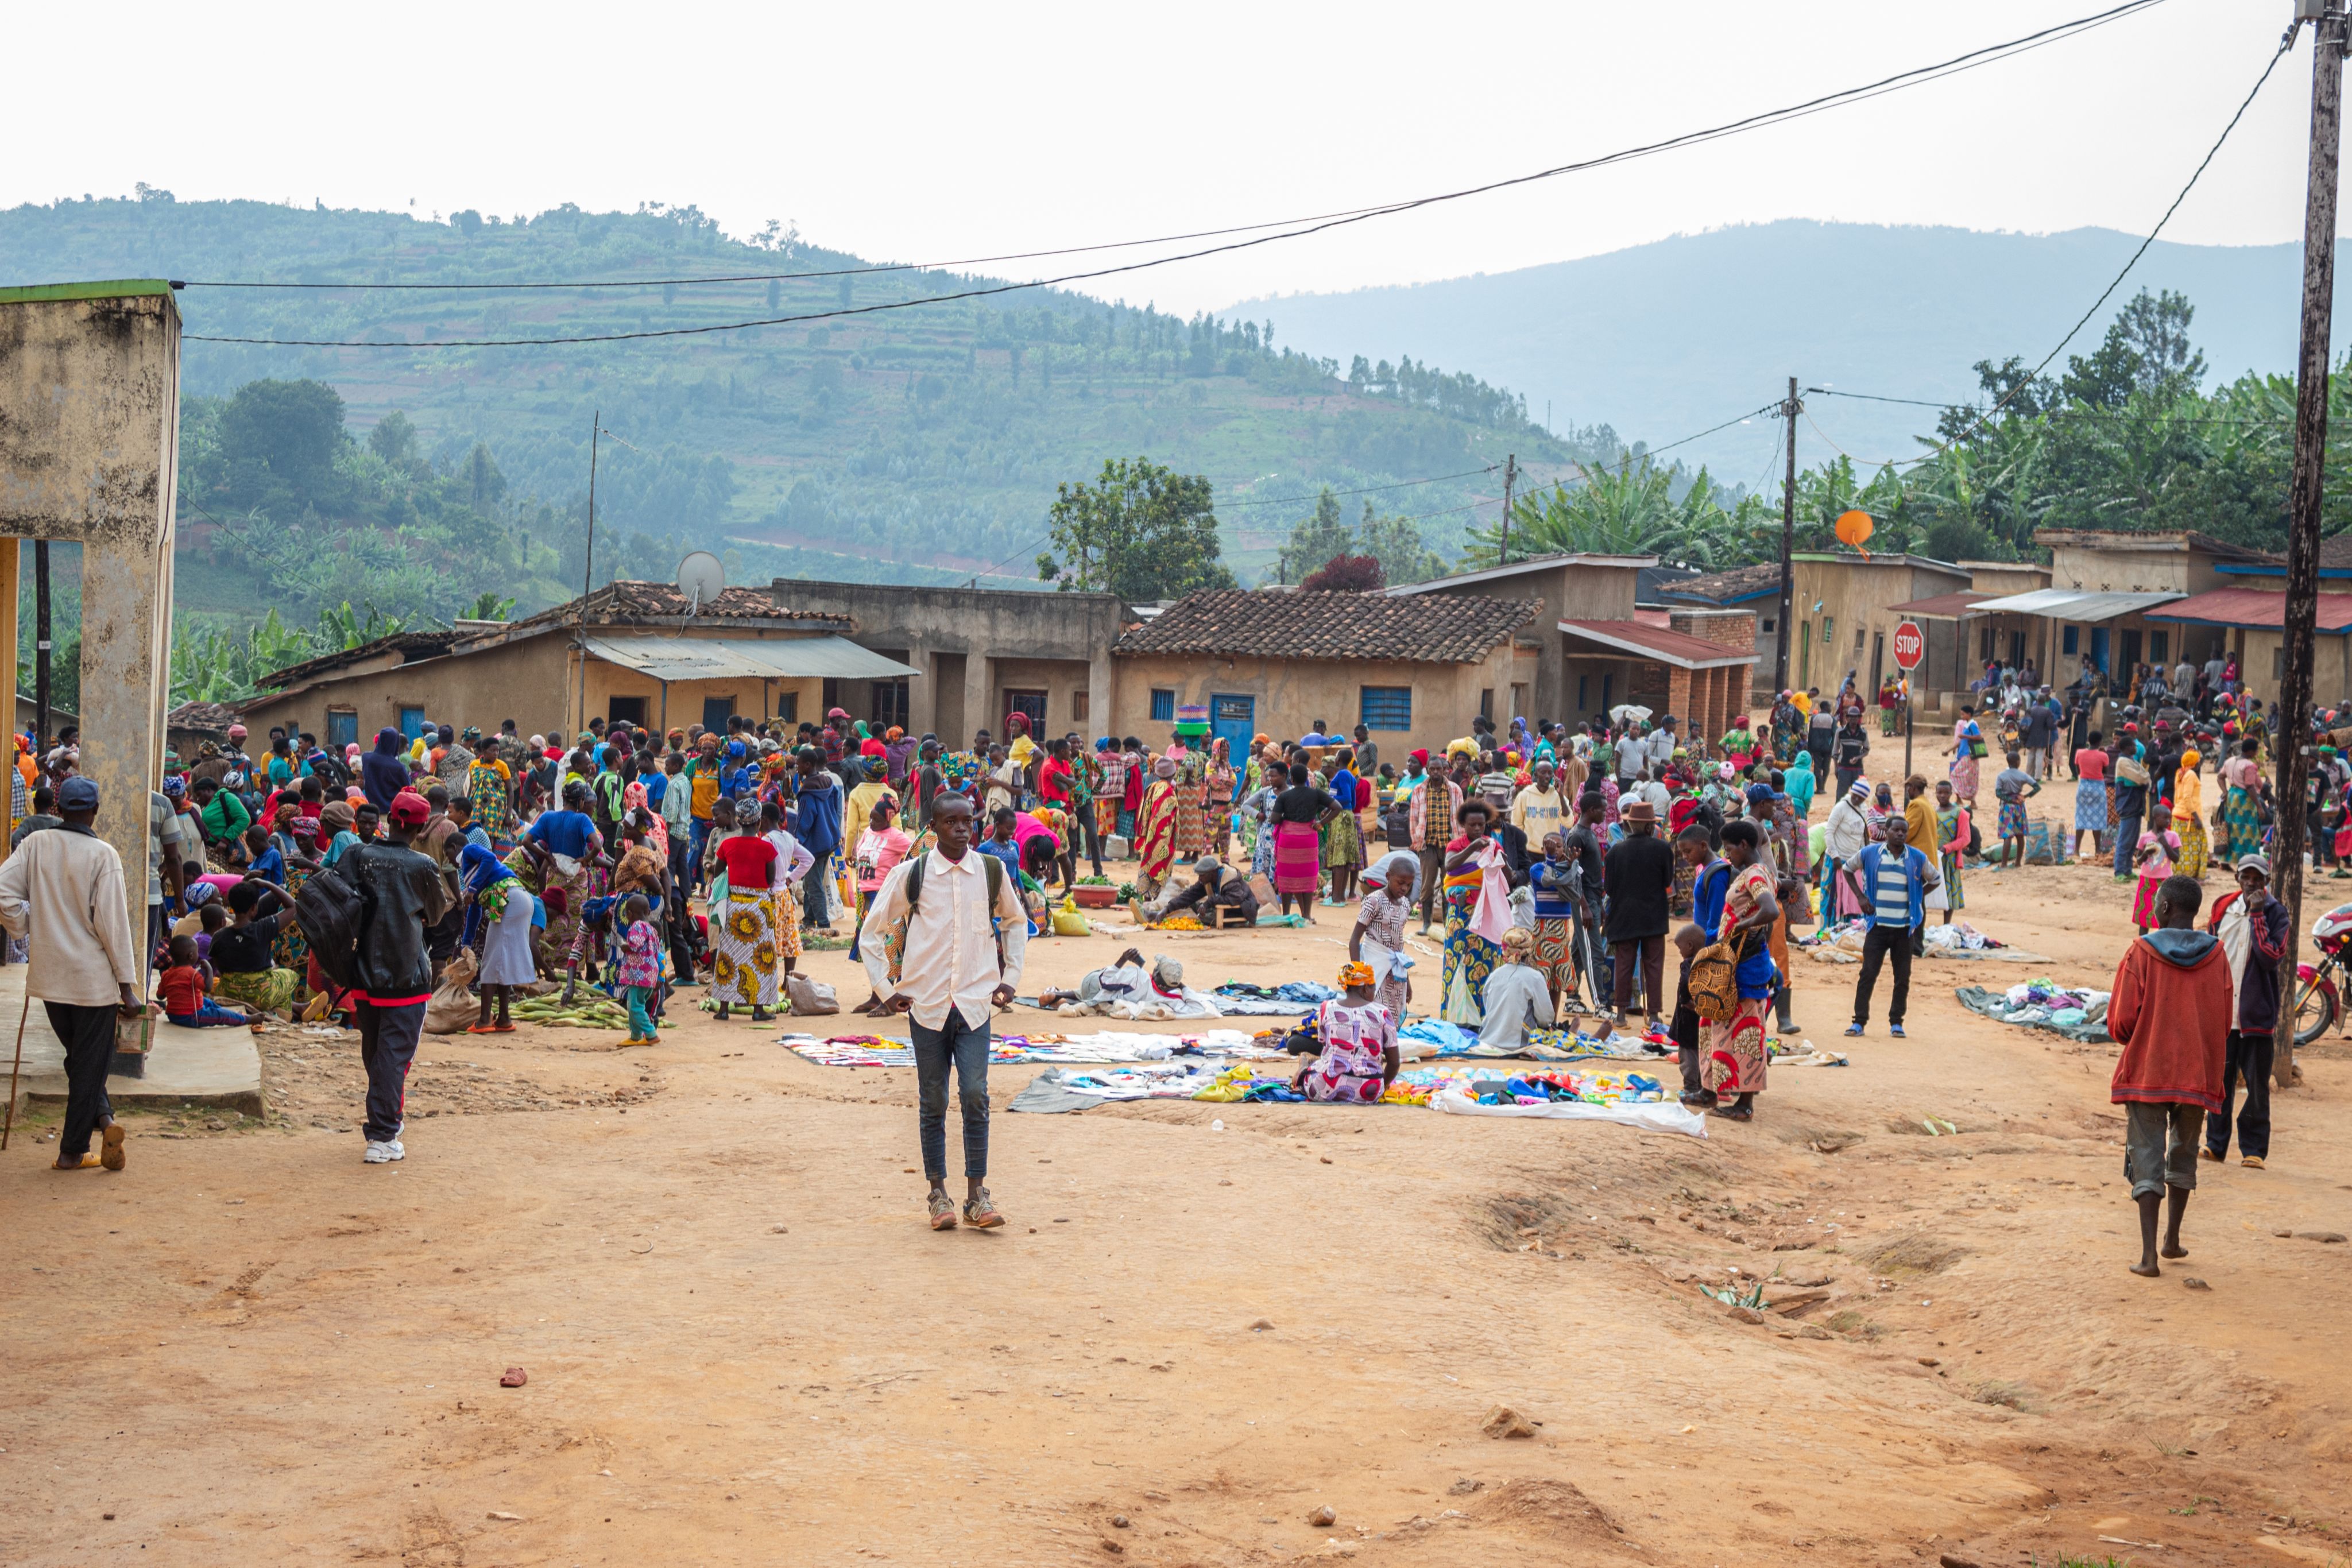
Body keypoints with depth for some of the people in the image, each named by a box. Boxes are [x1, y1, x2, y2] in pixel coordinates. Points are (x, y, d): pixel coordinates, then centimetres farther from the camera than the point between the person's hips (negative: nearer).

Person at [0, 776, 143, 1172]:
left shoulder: (36, 845, -2)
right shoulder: (103, 854, -12)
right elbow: (113, 923, -13)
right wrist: (127, 986, -9)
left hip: (49, 973, 4)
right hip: (94, 977, -3)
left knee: (80, 1055, 22)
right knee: (89, 1063, 7)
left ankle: (102, 1116, 5)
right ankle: (73, 1150, 10)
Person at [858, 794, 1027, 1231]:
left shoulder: (991, 873, 5)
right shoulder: (910, 874, -1)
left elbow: (1015, 922, 23)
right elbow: (872, 932, 8)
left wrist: (1010, 977, 15)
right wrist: (886, 988, 3)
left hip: (976, 1002, 1)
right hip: (927, 1004, 0)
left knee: (976, 1096, -8)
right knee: (933, 1102, 5)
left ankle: (977, 1195, 0)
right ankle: (938, 1194, 14)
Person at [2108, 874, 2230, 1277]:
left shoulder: (2141, 953, -10)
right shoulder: (2216, 956, 0)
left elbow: (2121, 1022, -10)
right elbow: (2223, 1024, 5)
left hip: (2146, 1073, -3)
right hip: (2198, 1073, 3)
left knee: (2147, 1160, 0)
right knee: (2183, 1156, 21)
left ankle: (2148, 1255, -8)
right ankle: (2172, 1239, 31)